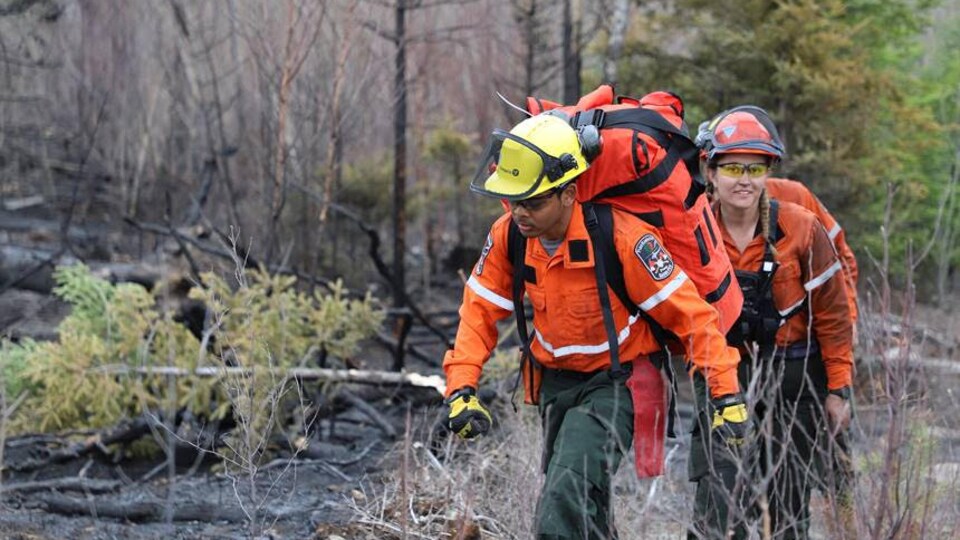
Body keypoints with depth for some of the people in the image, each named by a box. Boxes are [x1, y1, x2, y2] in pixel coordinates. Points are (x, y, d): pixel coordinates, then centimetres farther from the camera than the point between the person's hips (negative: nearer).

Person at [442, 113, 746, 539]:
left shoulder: (620, 236, -26)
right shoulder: (508, 236, -11)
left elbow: (687, 312, -20)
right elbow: (480, 311, -1)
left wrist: (725, 395, -20)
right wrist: (461, 388, -13)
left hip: (615, 382, -6)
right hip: (555, 382, 6)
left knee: (567, 497, -26)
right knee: (580, 503, 18)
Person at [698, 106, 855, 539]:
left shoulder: (802, 230, -11)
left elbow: (832, 315, -3)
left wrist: (839, 389, -2)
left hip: (795, 379, -2)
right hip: (726, 378, 2)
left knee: (788, 501, -1)